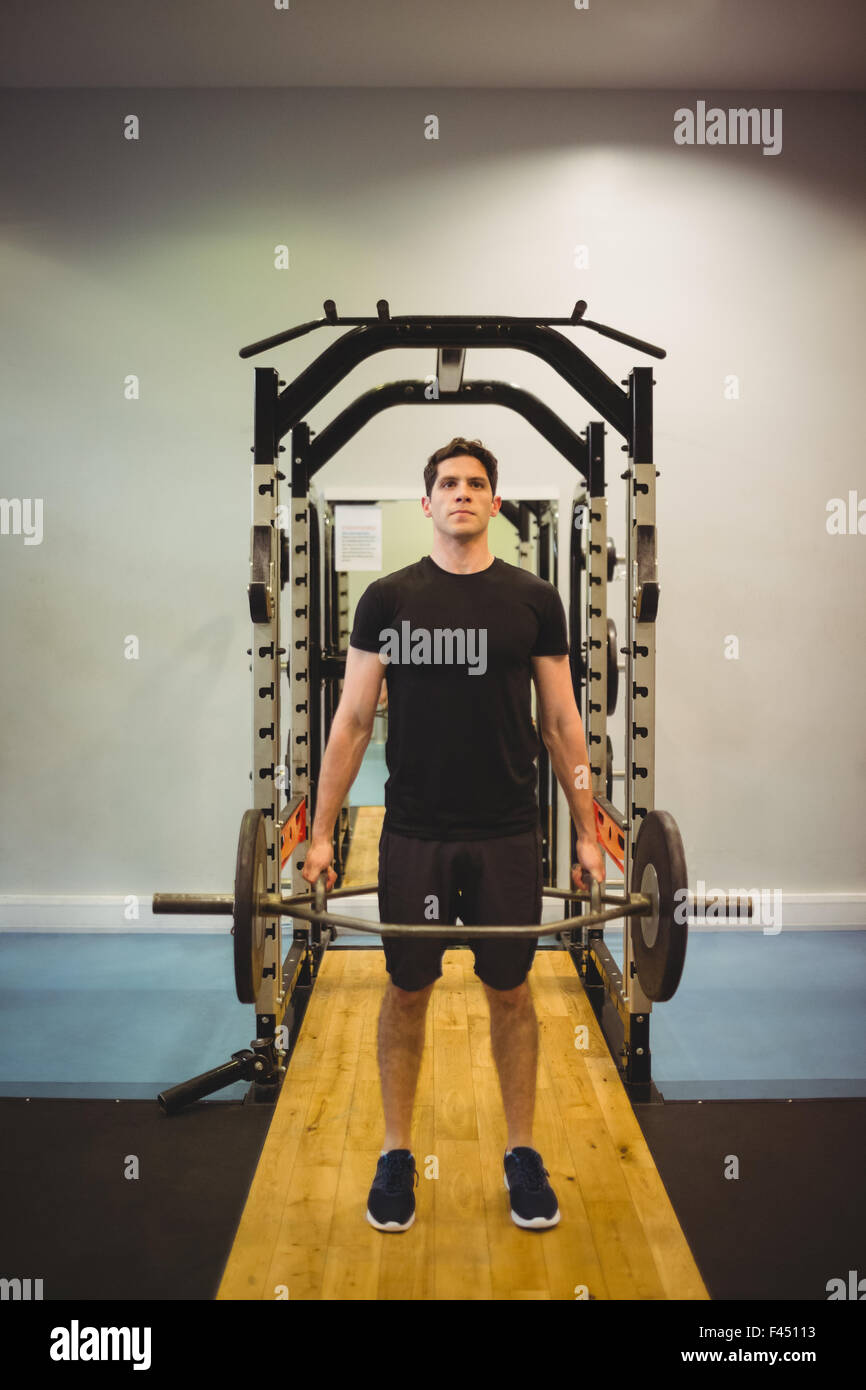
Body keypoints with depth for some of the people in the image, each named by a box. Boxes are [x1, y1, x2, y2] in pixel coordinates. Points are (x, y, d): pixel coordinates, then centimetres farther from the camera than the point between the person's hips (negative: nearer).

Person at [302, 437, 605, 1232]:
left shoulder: (534, 600, 2)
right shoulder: (388, 599, 1)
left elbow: (562, 722, 4)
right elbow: (353, 720, 1)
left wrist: (588, 832, 2)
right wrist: (322, 832, -1)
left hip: (508, 835, 1)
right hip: (414, 833, 0)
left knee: (510, 990, 10)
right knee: (407, 991, 9)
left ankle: (523, 1154, 27)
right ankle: (397, 1157, 25)